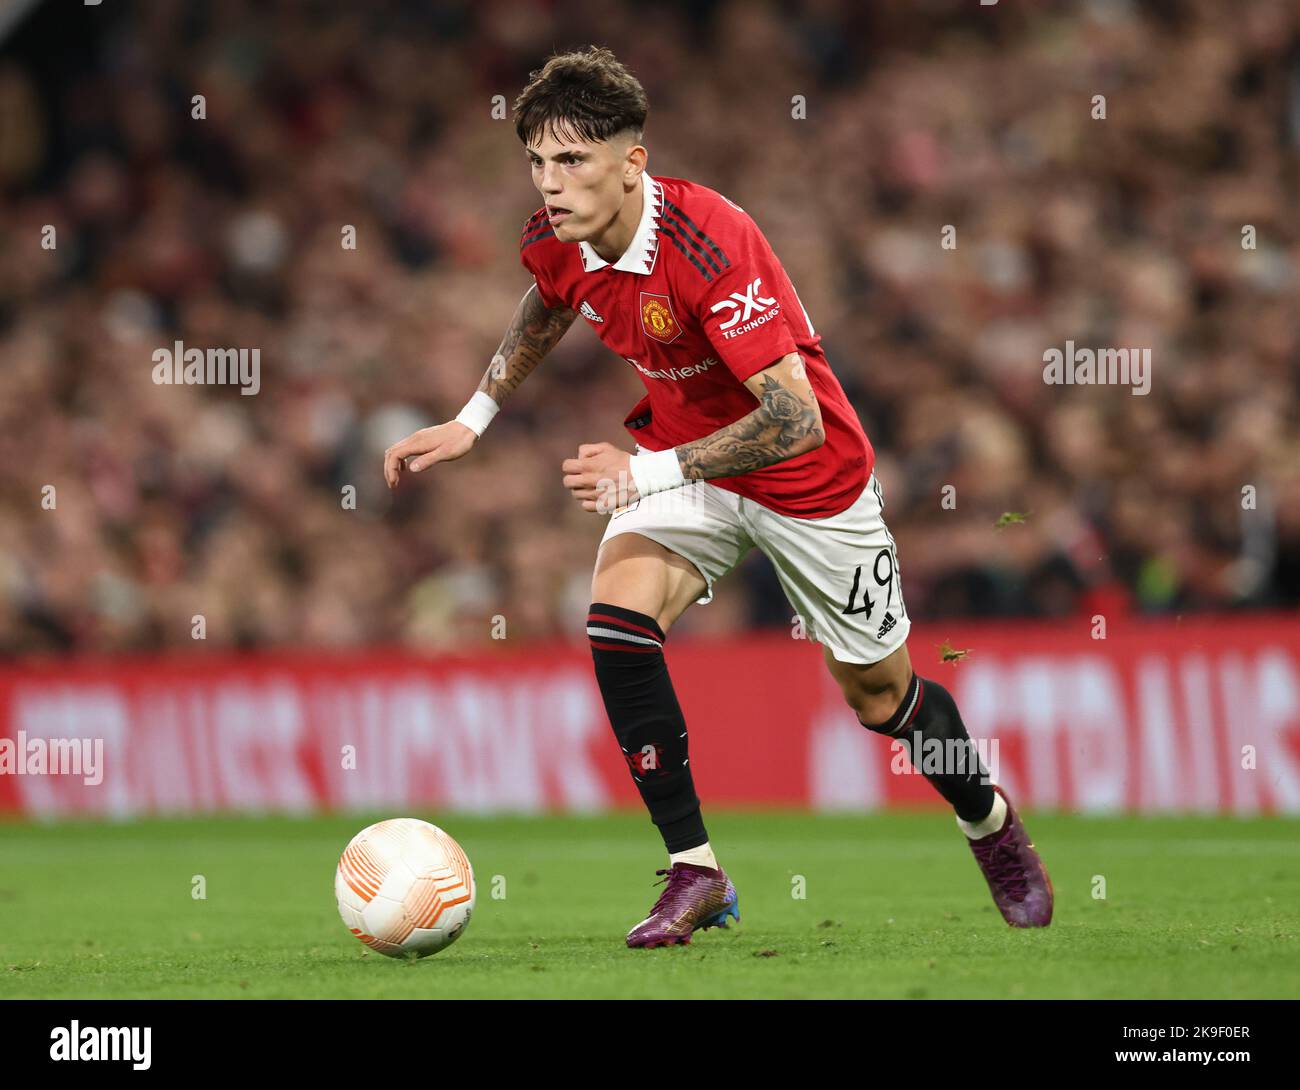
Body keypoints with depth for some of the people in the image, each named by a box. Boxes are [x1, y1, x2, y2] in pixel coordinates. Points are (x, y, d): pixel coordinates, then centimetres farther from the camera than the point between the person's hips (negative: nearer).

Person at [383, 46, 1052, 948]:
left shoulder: (711, 244, -35)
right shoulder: (553, 245, -13)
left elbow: (796, 417, -37)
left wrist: (653, 473, -40)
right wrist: (471, 421, 13)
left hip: (812, 479, -5)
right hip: (681, 458, 5)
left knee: (878, 693, 9)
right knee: (616, 616, -23)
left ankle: (990, 821, 42)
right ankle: (694, 872, -16)